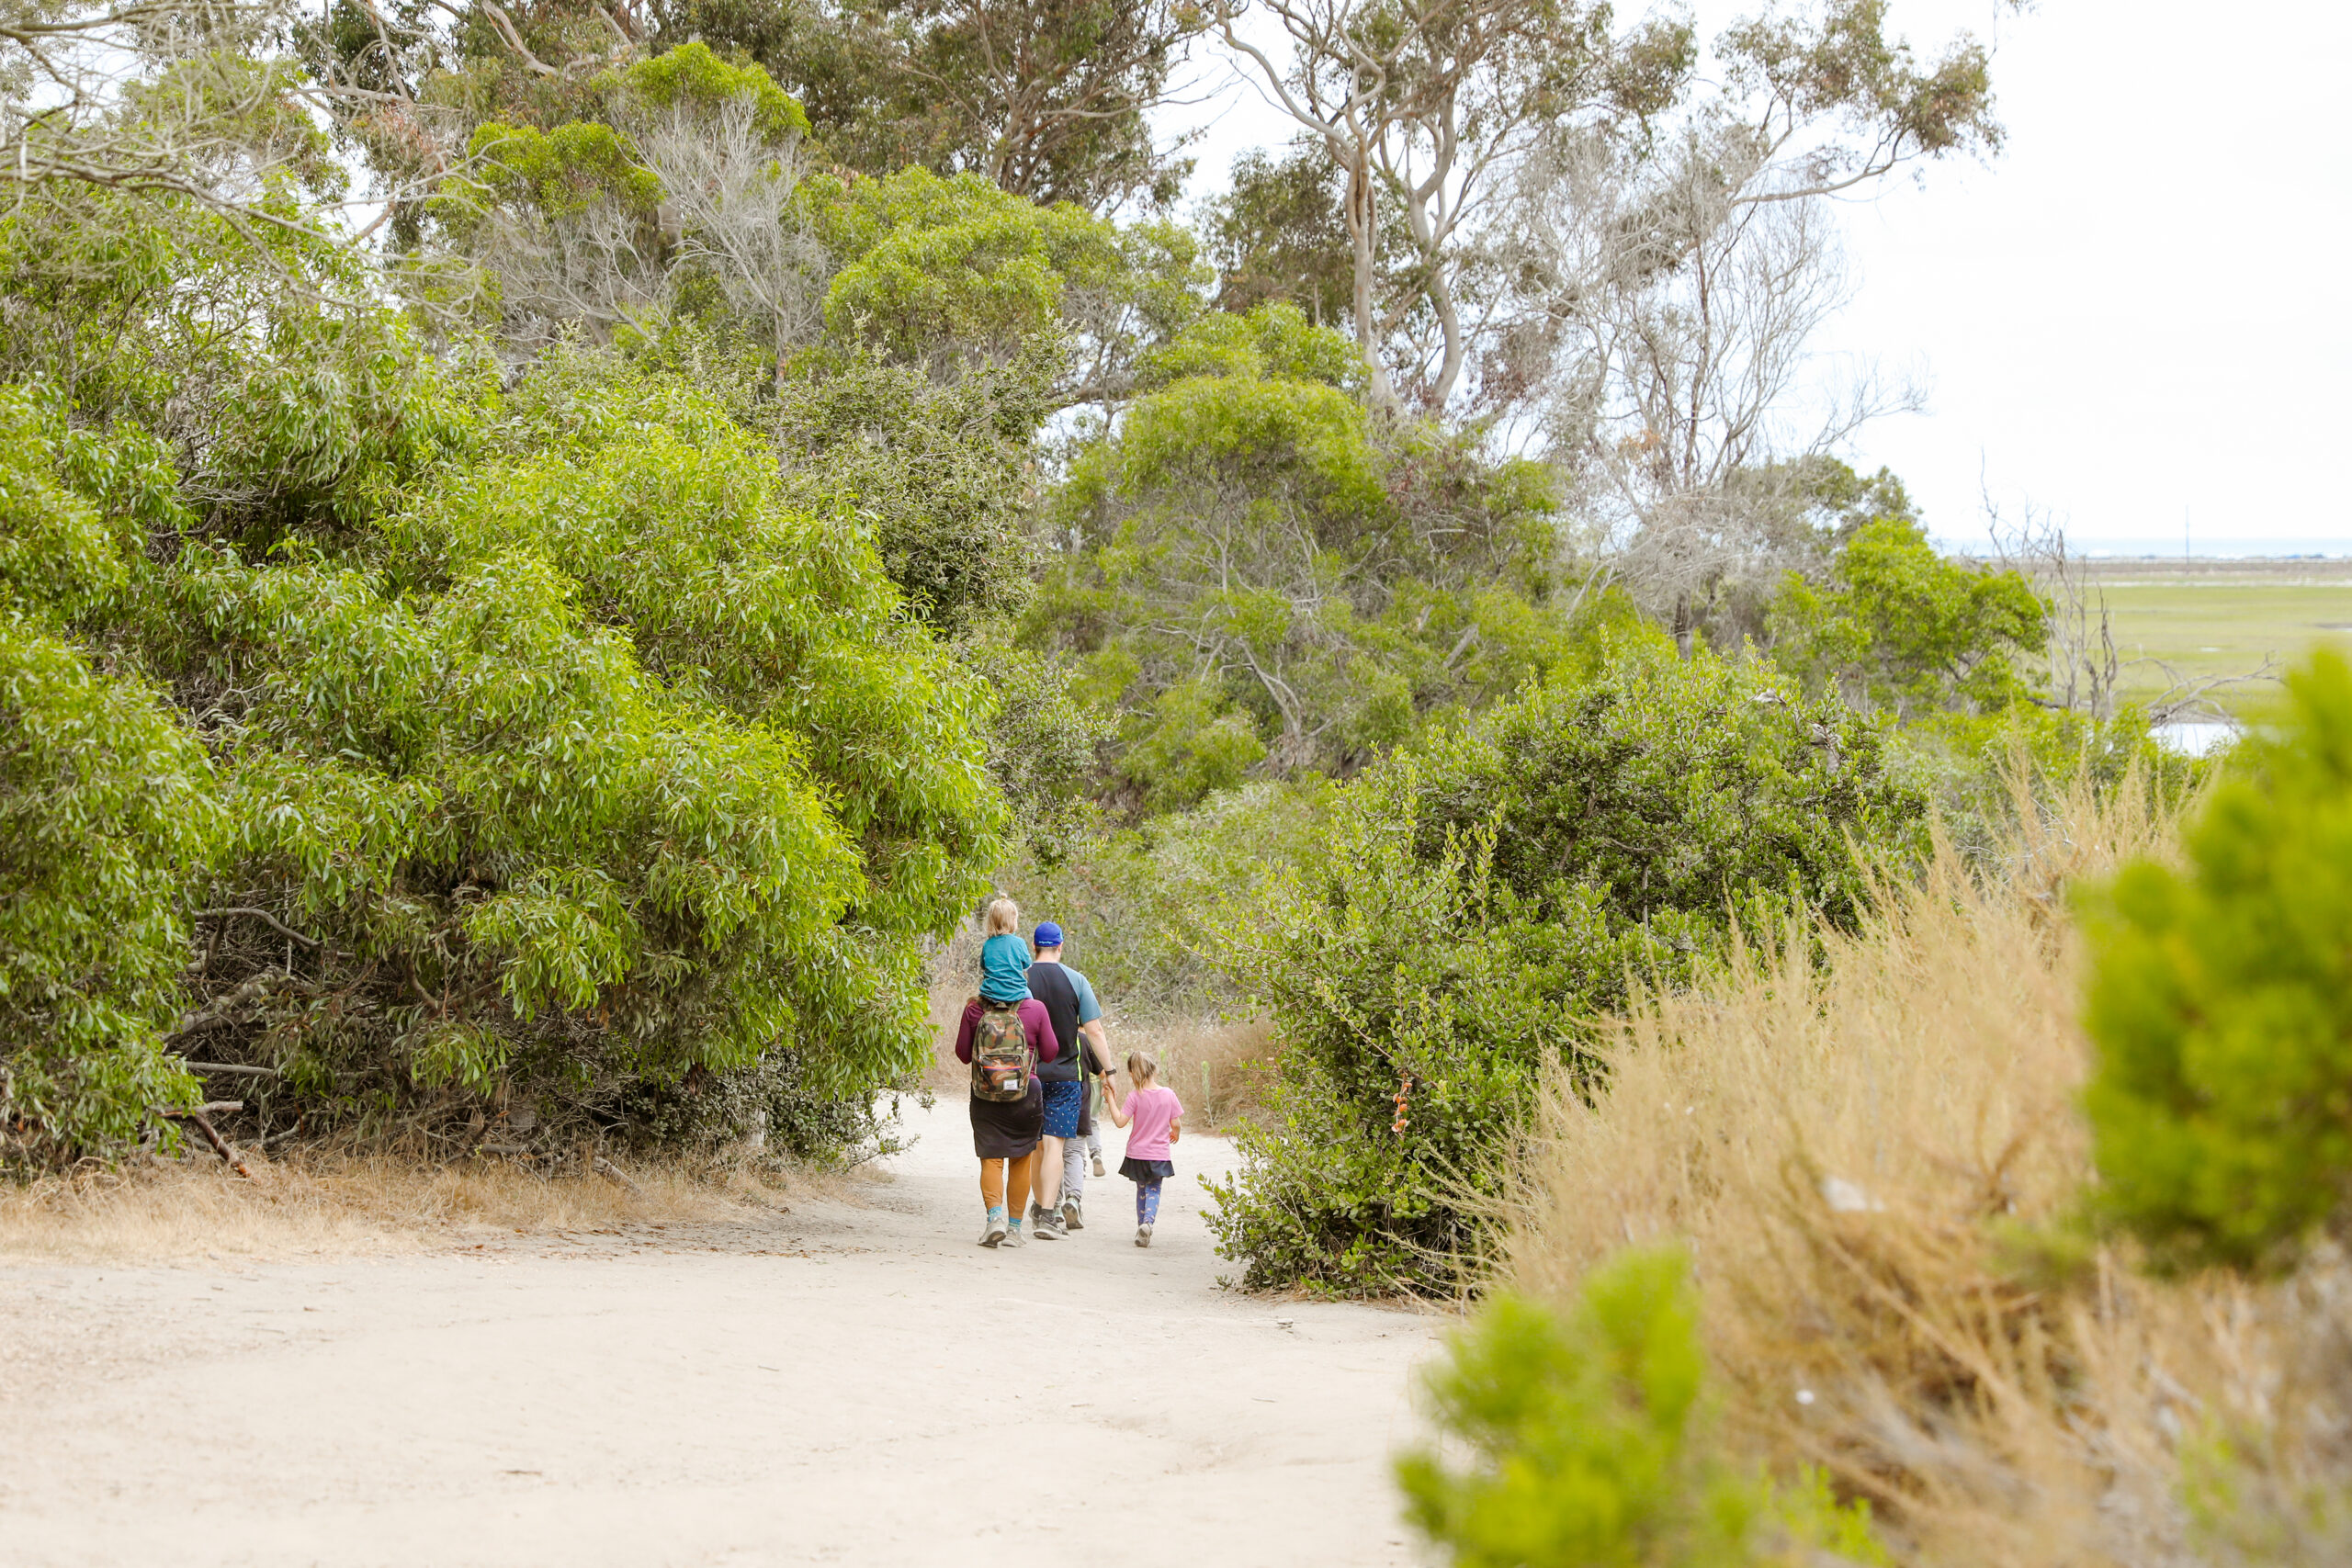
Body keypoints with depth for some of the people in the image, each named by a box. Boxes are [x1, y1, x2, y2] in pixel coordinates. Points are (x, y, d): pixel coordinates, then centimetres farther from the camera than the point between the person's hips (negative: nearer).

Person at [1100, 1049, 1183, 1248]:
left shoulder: (1135, 1096, -11)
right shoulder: (1168, 1095, -5)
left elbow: (1120, 1121, -16)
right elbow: (1176, 1123, -1)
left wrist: (1111, 1100, -8)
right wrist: (1175, 1134, 20)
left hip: (1137, 1153, 0)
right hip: (1159, 1154, 0)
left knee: (1142, 1189, 16)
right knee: (1153, 1190, 4)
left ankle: (1142, 1225, 16)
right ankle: (1148, 1221, -21)